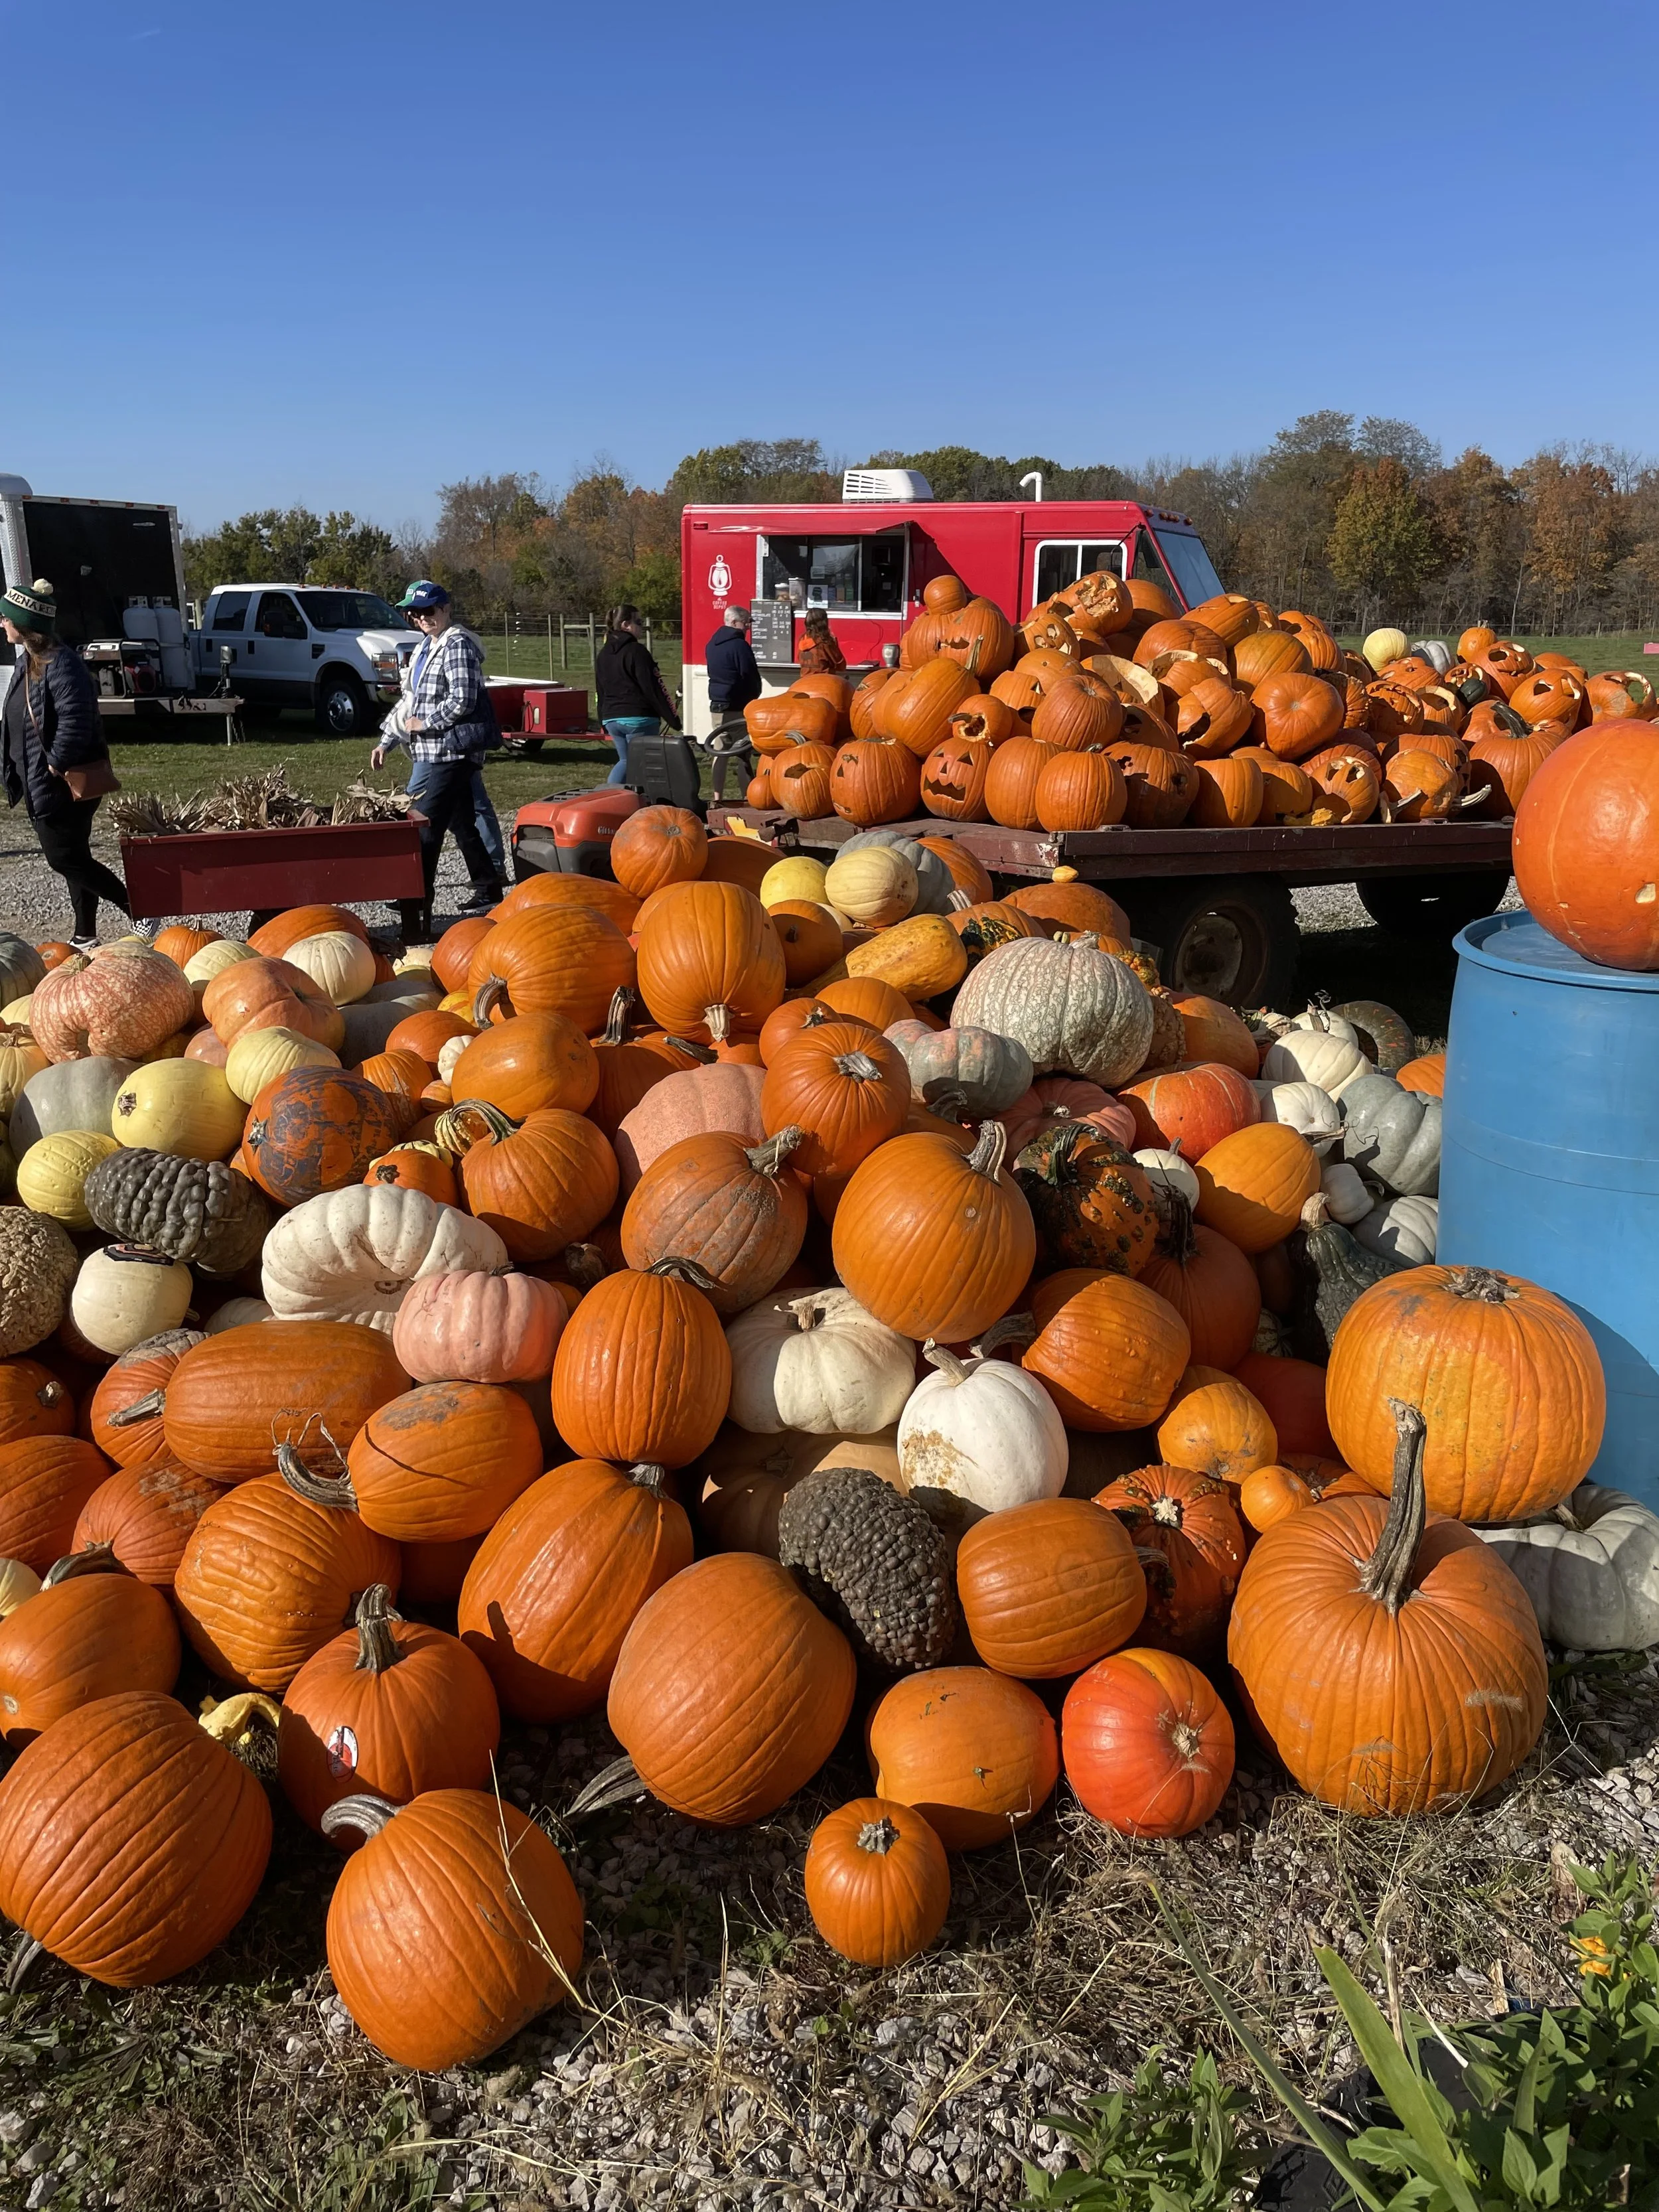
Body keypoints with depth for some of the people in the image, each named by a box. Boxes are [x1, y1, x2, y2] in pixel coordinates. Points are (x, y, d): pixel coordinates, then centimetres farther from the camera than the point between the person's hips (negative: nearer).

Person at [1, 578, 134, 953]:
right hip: (39, 784, 10)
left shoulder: (61, 664, -20)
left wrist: (56, 764, -19)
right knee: (73, 858, 14)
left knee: (65, 859, -7)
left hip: (65, 783, -10)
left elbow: (75, 723, -28)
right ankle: (86, 937, 22)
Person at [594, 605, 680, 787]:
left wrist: (604, 723, 25)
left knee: (626, 761, 18)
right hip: (639, 717, -7)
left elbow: (601, 692, 17)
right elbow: (653, 688, -15)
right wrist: (672, 717, -10)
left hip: (612, 719, 7)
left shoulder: (602, 655, 12)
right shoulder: (636, 651, -12)